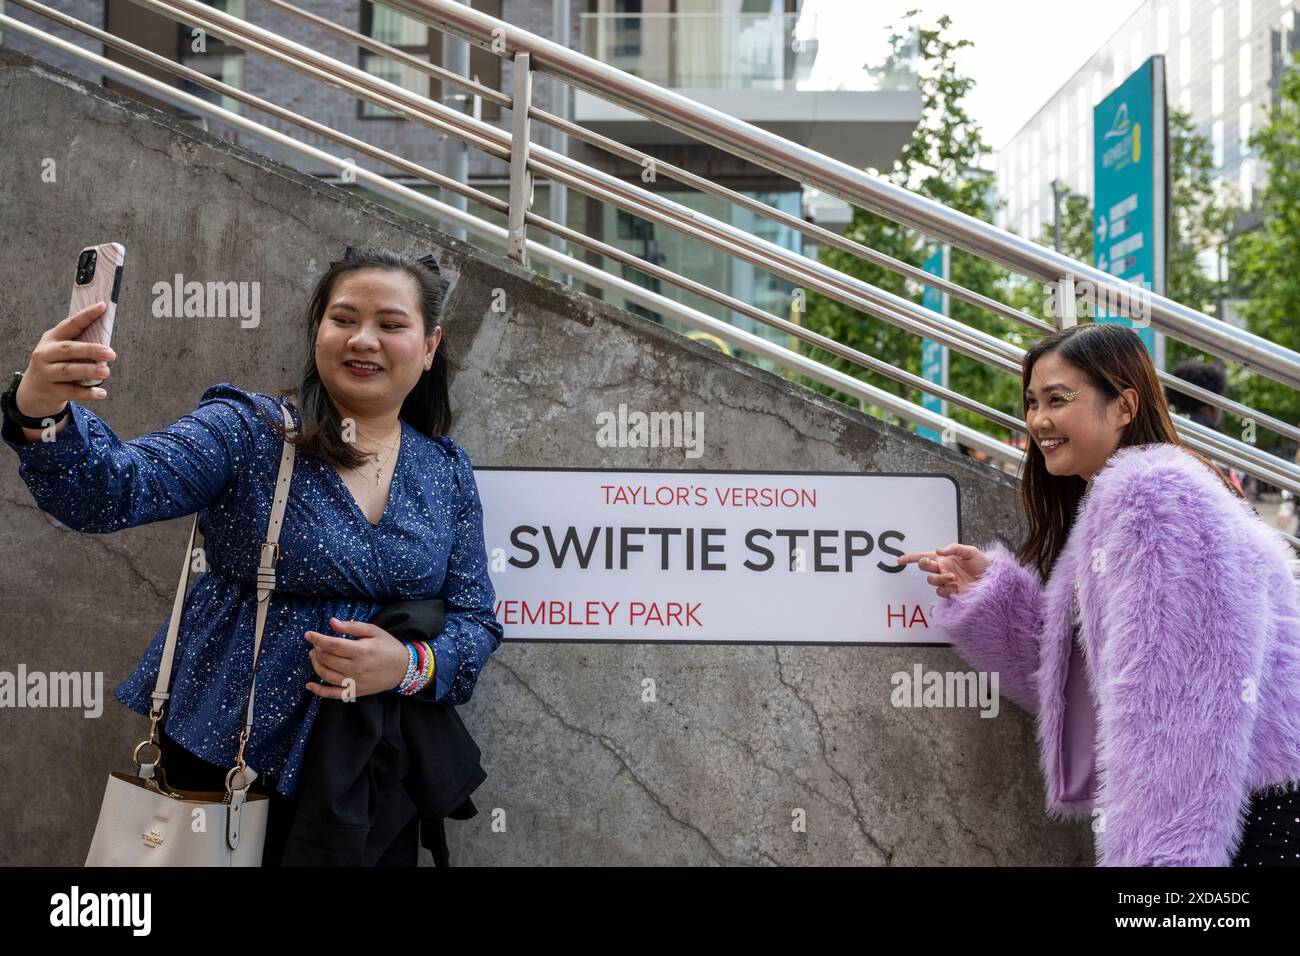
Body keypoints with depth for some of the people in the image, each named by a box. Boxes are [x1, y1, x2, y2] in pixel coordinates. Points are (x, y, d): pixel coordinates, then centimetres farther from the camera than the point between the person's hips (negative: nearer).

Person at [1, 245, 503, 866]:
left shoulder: (447, 471, 5)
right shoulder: (245, 430, -6)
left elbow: (475, 619, 5)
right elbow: (113, 489, -21)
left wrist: (411, 666, -16)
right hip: (217, 752, -2)